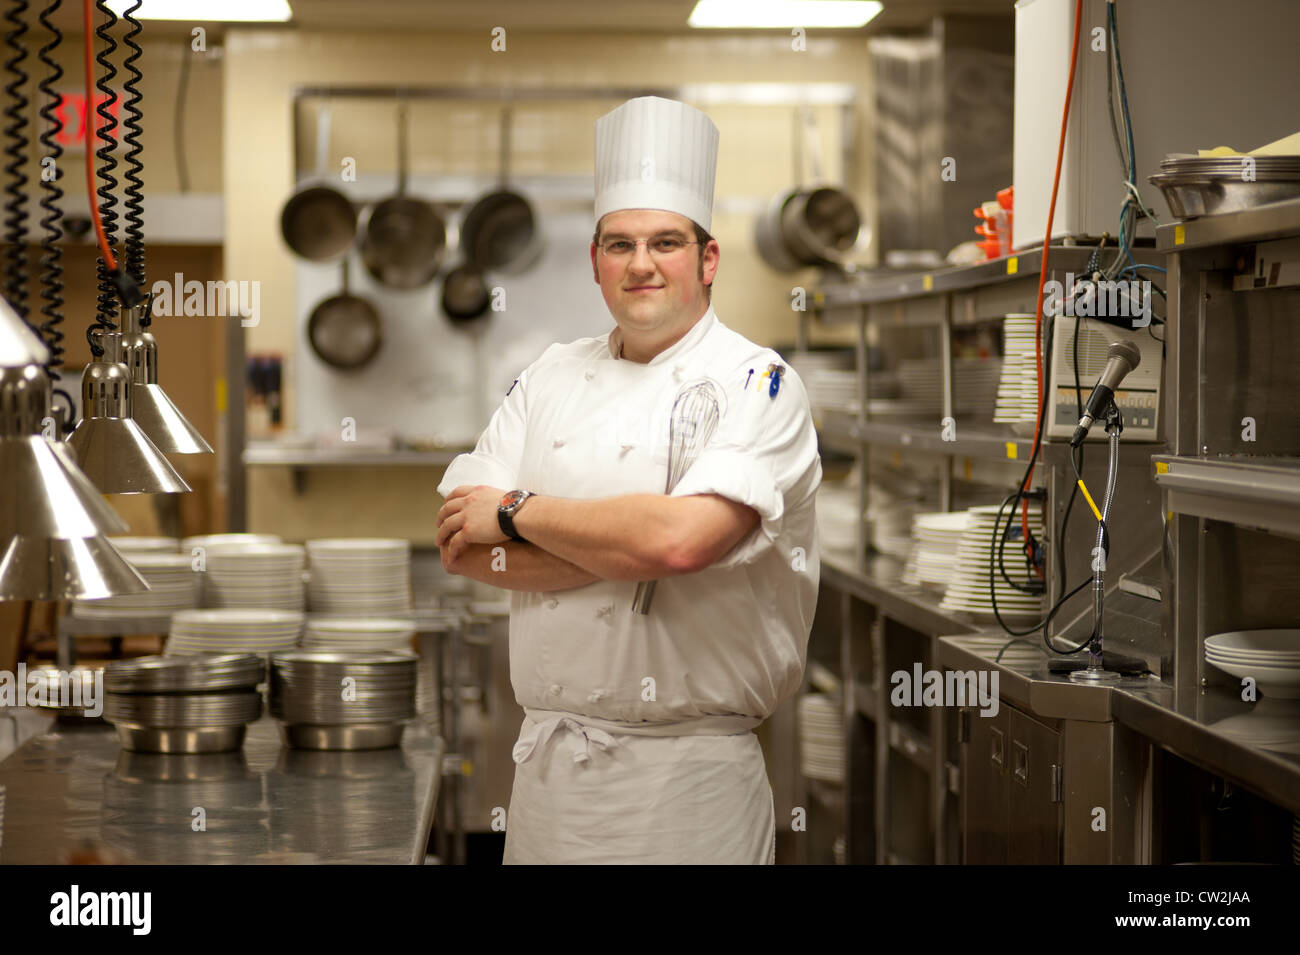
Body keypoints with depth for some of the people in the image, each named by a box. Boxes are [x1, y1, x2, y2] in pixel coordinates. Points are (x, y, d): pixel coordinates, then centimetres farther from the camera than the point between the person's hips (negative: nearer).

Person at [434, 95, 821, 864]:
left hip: (689, 776, -4)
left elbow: (682, 538, -24)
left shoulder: (756, 384, -7)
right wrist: (626, 552, -14)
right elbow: (462, 544, -1)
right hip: (548, 764, 5)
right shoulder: (553, 378, 9)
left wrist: (516, 512, -11)